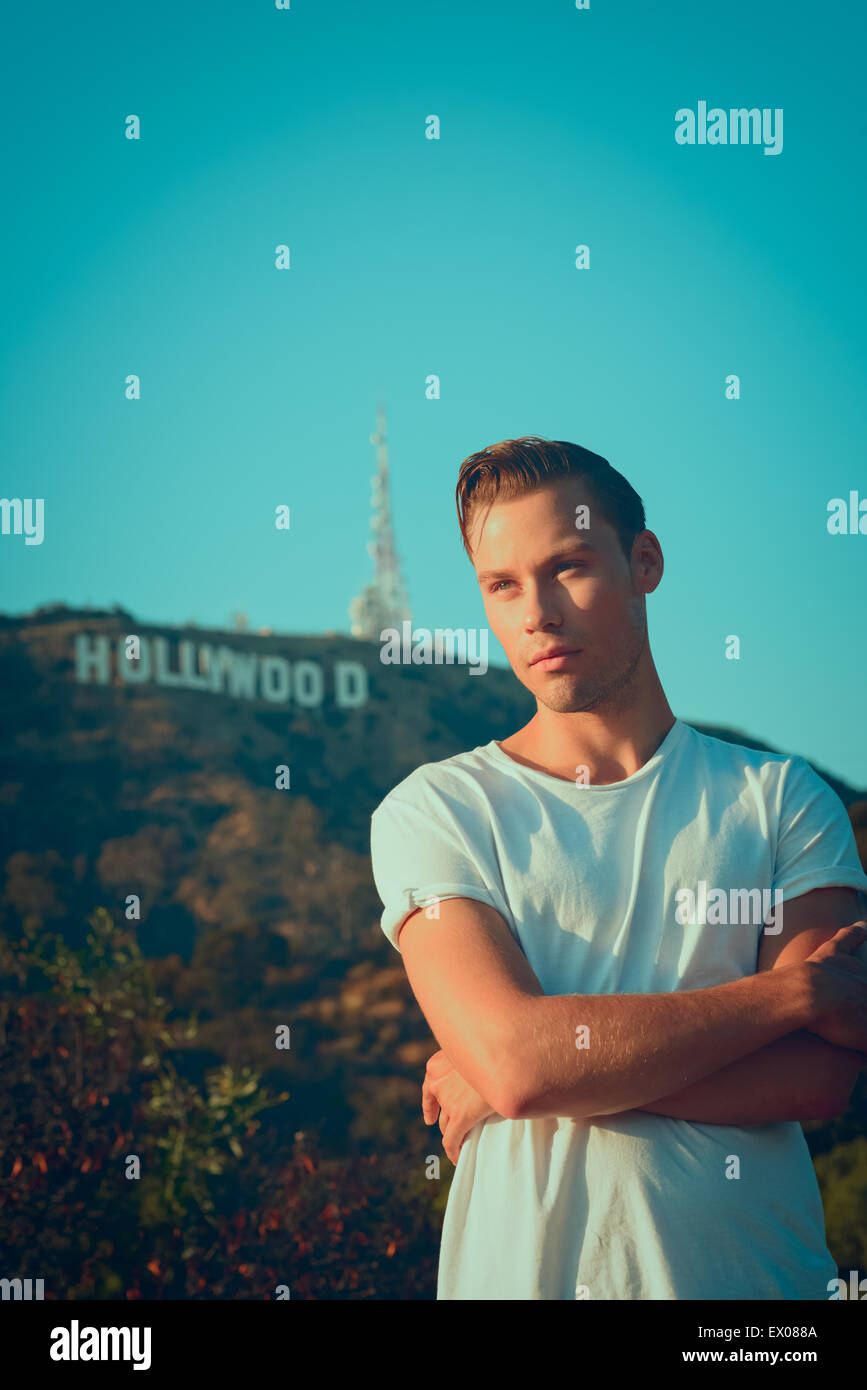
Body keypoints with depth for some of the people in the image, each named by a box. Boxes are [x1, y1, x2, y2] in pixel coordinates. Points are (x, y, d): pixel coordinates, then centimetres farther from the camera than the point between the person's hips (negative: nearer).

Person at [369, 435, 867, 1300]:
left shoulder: (782, 798, 0)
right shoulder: (432, 809, -4)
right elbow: (514, 1056, -19)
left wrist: (556, 1069, -17)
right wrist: (787, 992, -13)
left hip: (757, 1270, 1)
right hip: (517, 1269, -1)